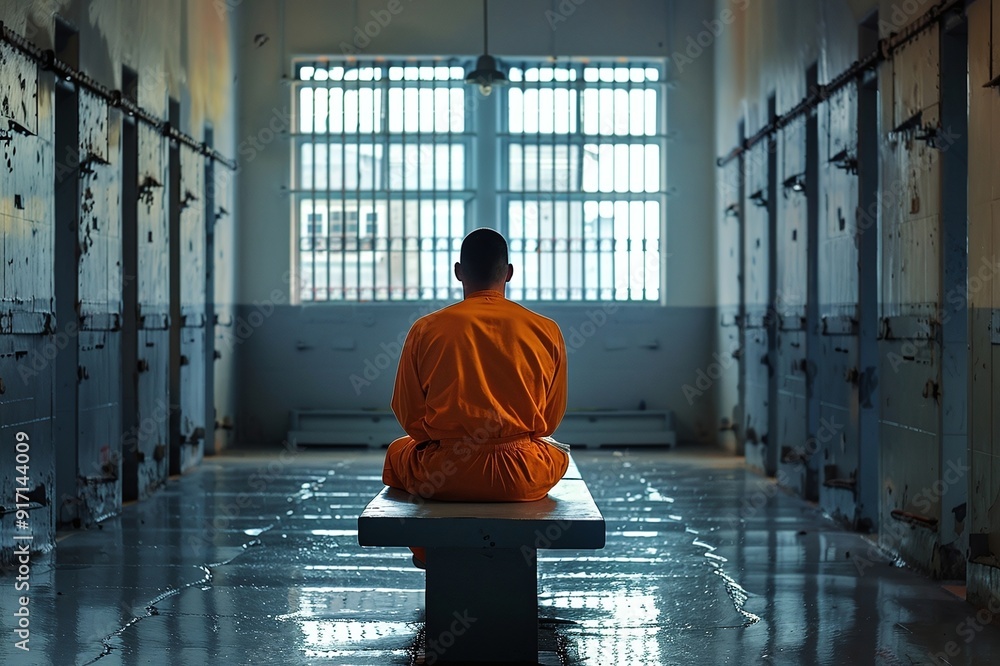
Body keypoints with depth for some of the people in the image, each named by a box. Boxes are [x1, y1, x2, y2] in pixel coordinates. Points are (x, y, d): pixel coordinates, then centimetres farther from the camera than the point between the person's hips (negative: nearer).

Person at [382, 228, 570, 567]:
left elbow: (409, 417, 4)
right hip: (523, 480, 1)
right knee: (557, 453, 36)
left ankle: (429, 551, 42)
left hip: (441, 477, 0)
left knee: (398, 452, 34)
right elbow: (551, 419, 9)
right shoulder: (547, 331, -1)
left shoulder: (426, 329, -3)